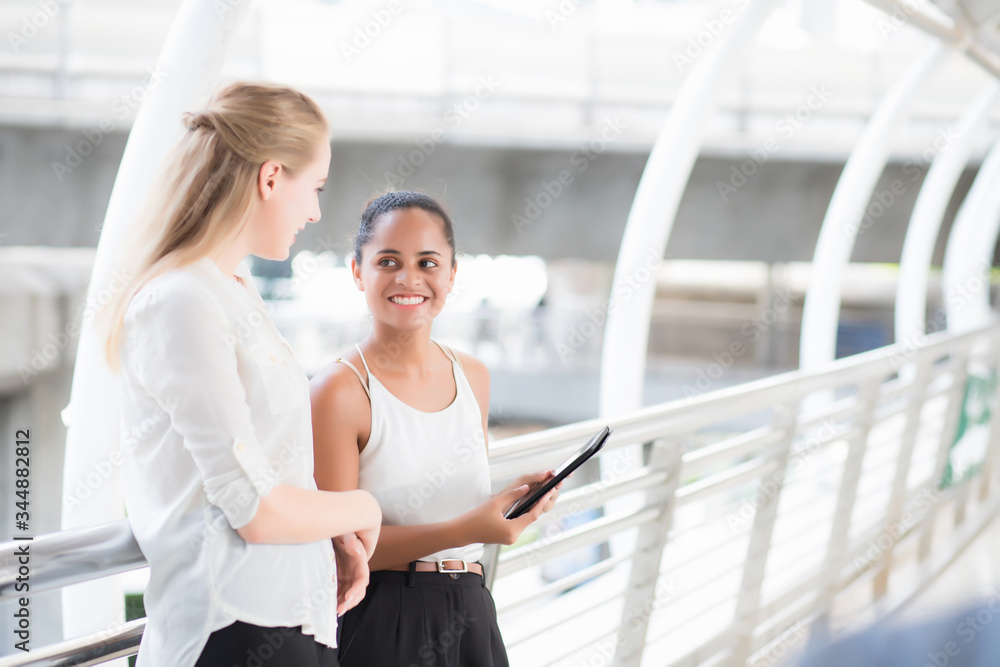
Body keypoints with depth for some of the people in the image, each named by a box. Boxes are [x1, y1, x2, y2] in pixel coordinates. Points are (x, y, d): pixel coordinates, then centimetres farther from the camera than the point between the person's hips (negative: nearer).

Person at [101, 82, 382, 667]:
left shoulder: (236, 290, 14)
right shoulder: (182, 304, -17)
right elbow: (255, 509, -18)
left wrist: (341, 539, 8)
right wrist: (363, 509, -2)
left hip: (299, 617, 9)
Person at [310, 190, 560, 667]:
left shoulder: (473, 377, 7)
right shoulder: (339, 391, -13)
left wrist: (515, 497, 0)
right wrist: (464, 530, -23)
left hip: (469, 614, 6)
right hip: (381, 626, -6)